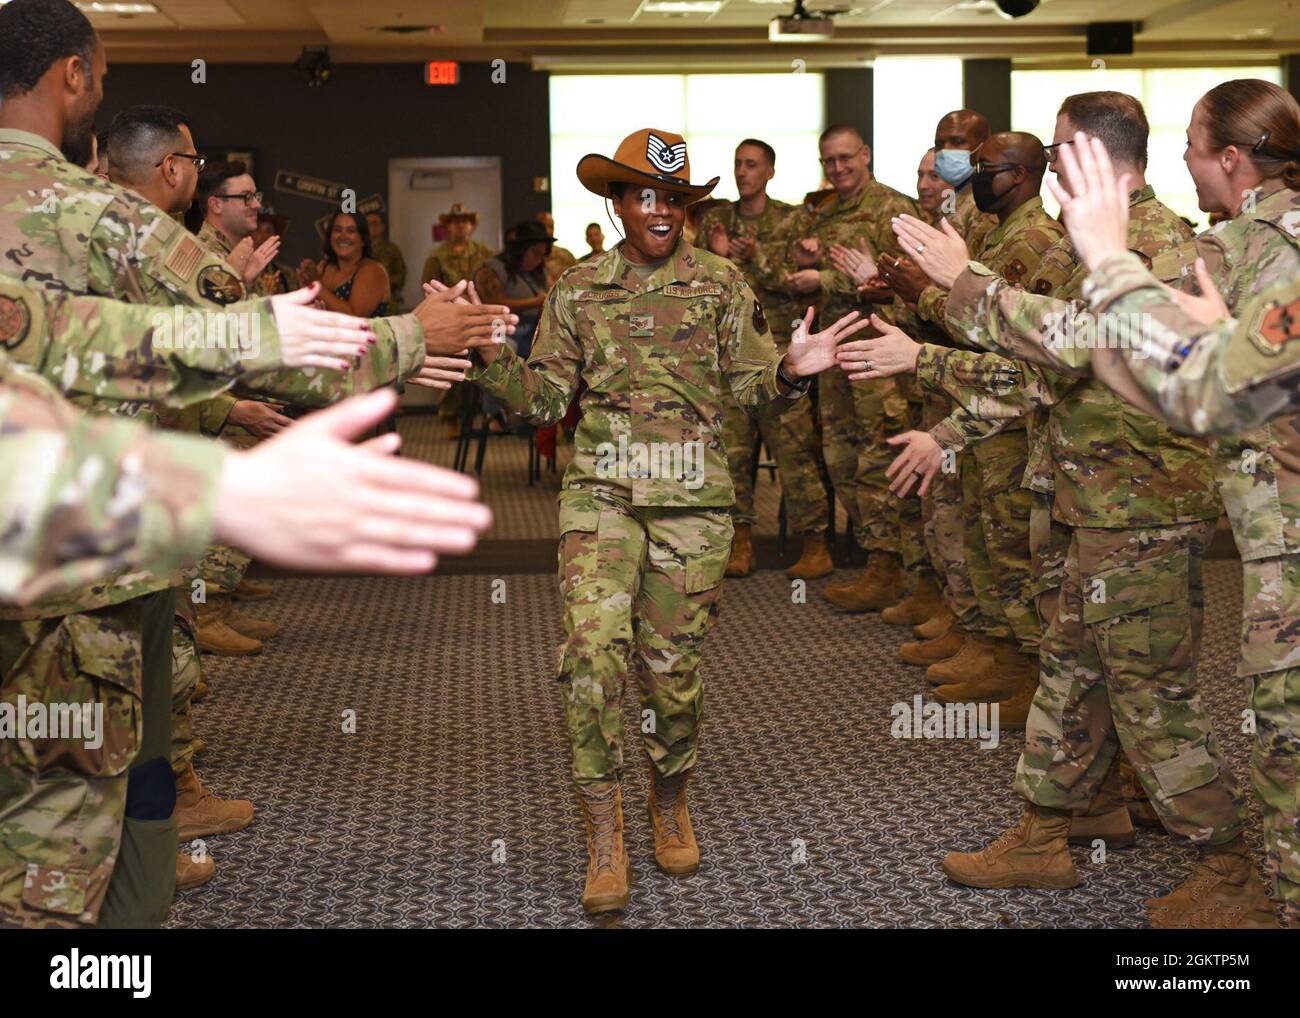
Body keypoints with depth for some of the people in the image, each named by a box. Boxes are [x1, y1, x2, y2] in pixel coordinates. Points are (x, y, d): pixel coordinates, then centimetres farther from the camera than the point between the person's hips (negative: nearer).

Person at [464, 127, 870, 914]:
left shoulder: (721, 284, 6)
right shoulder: (578, 291, 9)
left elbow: (754, 386, 4)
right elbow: (545, 398, 8)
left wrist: (792, 372, -17)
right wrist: (491, 362, -8)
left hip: (693, 499, 0)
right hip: (601, 491, 0)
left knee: (674, 667, 6)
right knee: (593, 647, -17)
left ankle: (671, 805, 33)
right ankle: (605, 840, -7)